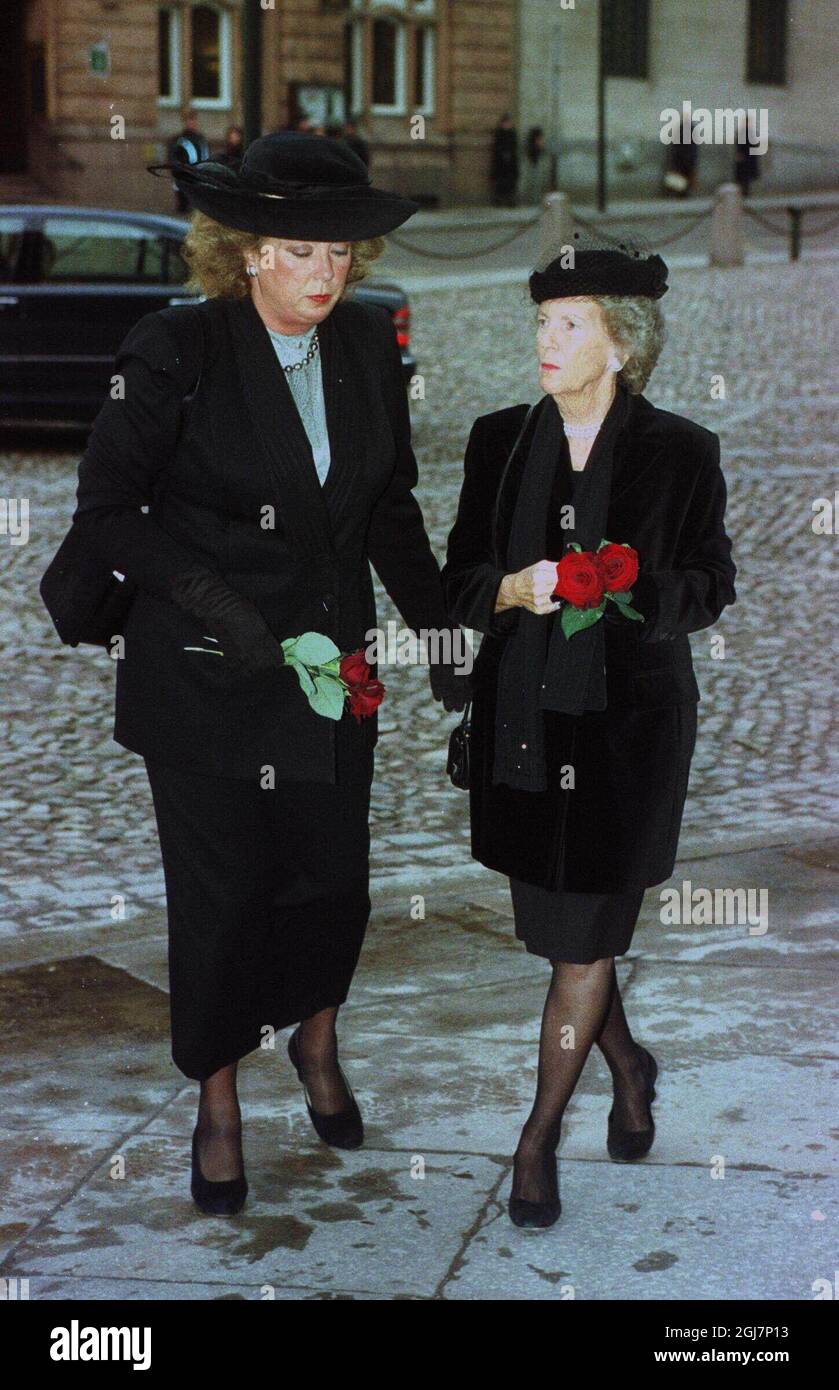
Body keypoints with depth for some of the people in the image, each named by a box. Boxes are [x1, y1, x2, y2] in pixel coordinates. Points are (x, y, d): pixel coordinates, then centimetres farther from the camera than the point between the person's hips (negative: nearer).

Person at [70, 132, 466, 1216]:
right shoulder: (174, 353, -14)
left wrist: (436, 628, 8)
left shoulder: (367, 344, 1)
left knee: (333, 880, 12)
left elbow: (392, 505, 12)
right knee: (219, 895, 6)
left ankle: (316, 1040, 44)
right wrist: (210, 598, -20)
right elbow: (107, 509, -10)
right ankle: (218, 1107, 29)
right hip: (203, 679, -4)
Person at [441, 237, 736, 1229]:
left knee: (584, 933, -1)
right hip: (522, 718, 4)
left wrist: (632, 590, -18)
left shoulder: (680, 451, -4)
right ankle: (627, 1069, 40)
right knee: (555, 923, 12)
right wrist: (514, 589, -16)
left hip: (628, 723, -3)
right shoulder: (499, 441, 4)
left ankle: (539, 1135, 14)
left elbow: (713, 584, 1)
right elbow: (459, 577, 6)